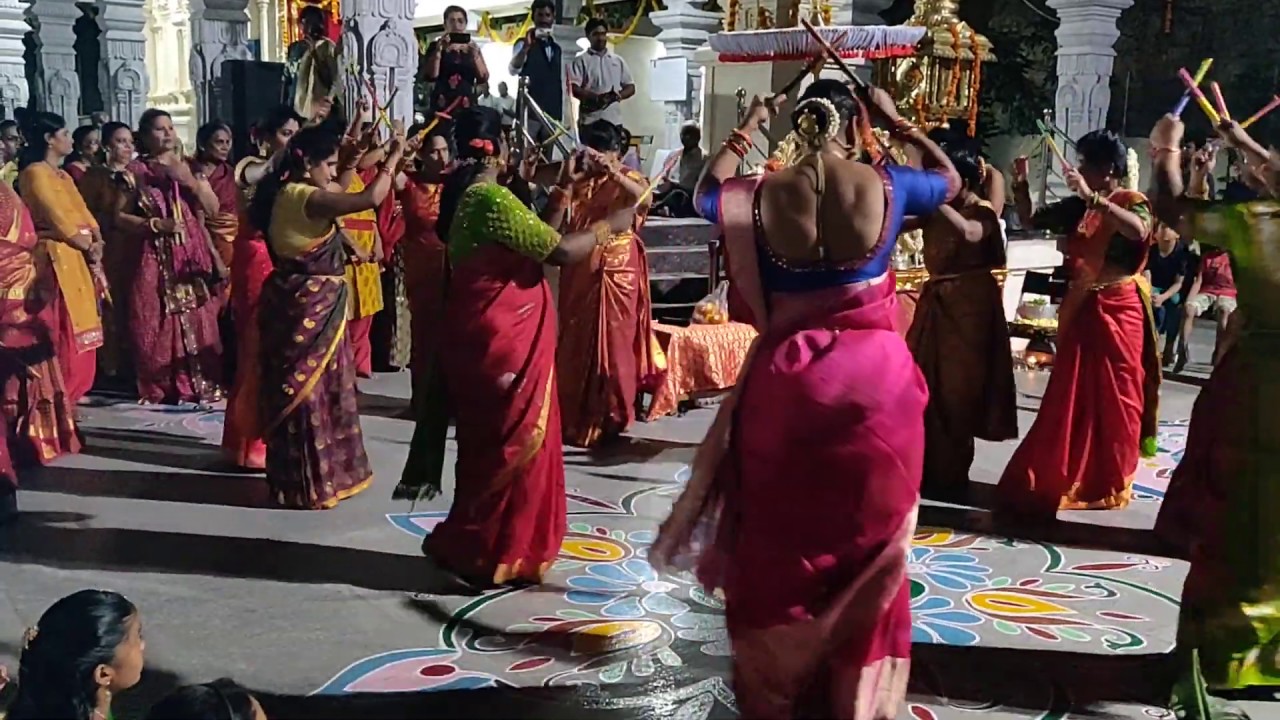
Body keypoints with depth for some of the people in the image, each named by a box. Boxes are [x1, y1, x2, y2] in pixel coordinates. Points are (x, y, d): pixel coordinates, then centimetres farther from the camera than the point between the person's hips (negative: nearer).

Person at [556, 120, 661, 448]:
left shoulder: (629, 178, 0)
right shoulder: (577, 181, 5)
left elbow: (645, 198, -23)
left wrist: (614, 174, -37)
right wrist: (566, 181, -21)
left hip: (618, 272, -2)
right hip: (580, 271, 3)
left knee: (614, 342, 2)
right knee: (575, 342, 6)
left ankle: (610, 417, 14)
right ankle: (574, 417, 18)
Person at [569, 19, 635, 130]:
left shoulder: (618, 61, 16)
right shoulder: (581, 61, 3)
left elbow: (630, 87, 17)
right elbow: (573, 89, -8)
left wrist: (618, 95, -6)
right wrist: (596, 97, -23)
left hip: (614, 120, 4)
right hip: (589, 120, -4)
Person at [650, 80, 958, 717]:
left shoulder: (761, 194, -5)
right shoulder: (885, 186, -6)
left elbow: (705, 194, 19)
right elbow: (950, 180, 17)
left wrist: (743, 132, 26)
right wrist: (899, 124, 22)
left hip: (786, 380, 0)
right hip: (874, 378, 0)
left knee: (779, 542, 16)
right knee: (866, 547, 14)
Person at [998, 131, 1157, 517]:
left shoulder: (1132, 202, -9)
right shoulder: (1078, 206, 6)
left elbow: (1138, 231, -32)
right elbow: (1031, 218, 14)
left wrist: (1093, 197, -33)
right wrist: (1021, 183, -2)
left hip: (1118, 314, -5)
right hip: (1080, 312, 5)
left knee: (1115, 399, 5)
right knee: (1070, 399, 9)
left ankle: (1111, 484, 17)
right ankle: (1068, 480, 20)